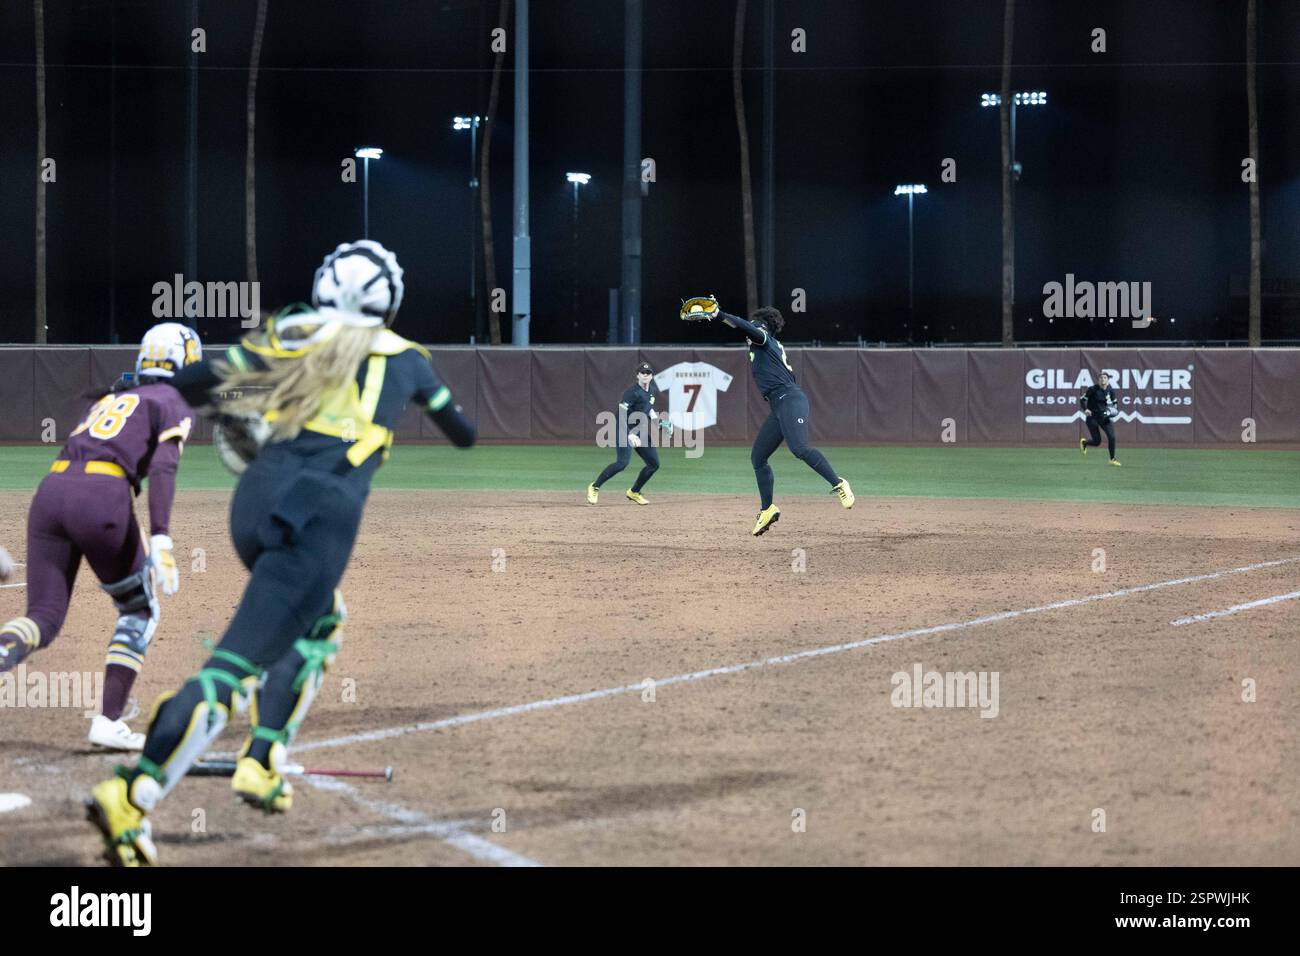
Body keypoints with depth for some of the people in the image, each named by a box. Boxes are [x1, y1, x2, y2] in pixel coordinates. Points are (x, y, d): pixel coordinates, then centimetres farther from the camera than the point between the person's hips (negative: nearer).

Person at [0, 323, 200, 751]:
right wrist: (160, 540, -15)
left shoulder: (109, 397, 32)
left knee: (43, 617, 5)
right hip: (101, 496, -5)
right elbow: (162, 467, -5)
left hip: (51, 488, 5)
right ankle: (109, 722, 5)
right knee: (140, 610, 15)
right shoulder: (173, 402, 11)